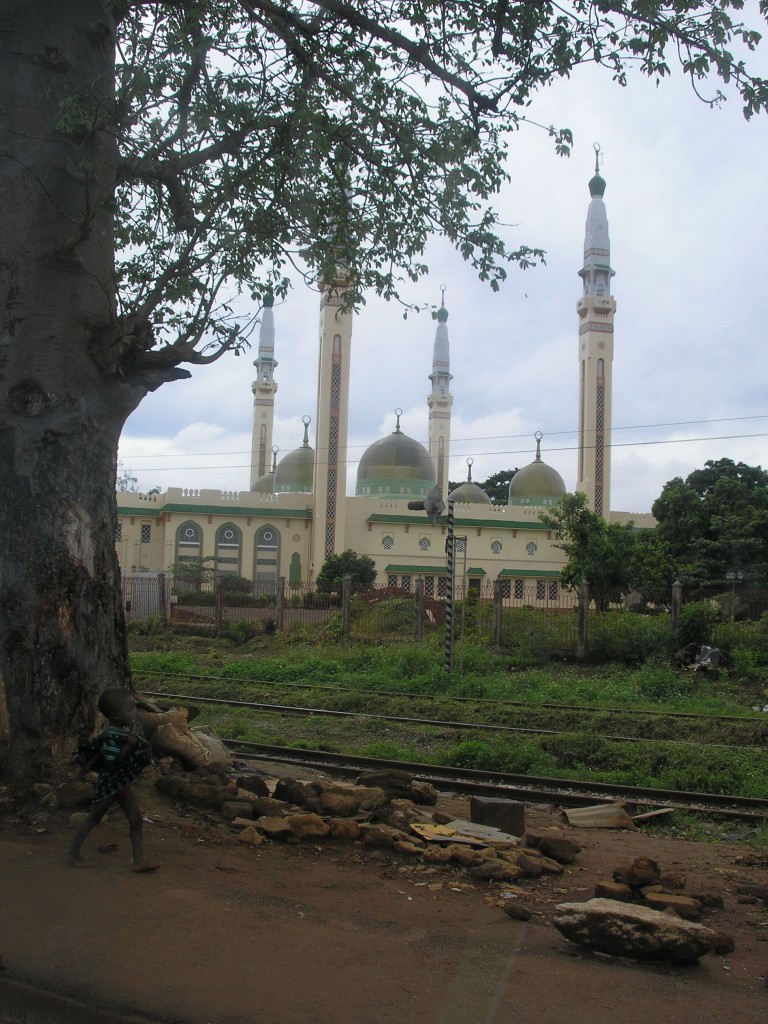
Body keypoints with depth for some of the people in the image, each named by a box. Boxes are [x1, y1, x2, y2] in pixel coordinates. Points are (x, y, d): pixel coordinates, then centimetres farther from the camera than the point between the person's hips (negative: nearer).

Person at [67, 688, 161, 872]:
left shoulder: (125, 731, -1)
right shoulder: (111, 737, -27)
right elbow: (113, 763, -33)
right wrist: (129, 745, -39)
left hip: (124, 784, 8)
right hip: (109, 785, -8)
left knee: (136, 820, 3)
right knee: (93, 819, 11)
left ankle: (139, 860, 6)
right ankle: (73, 852, 30)